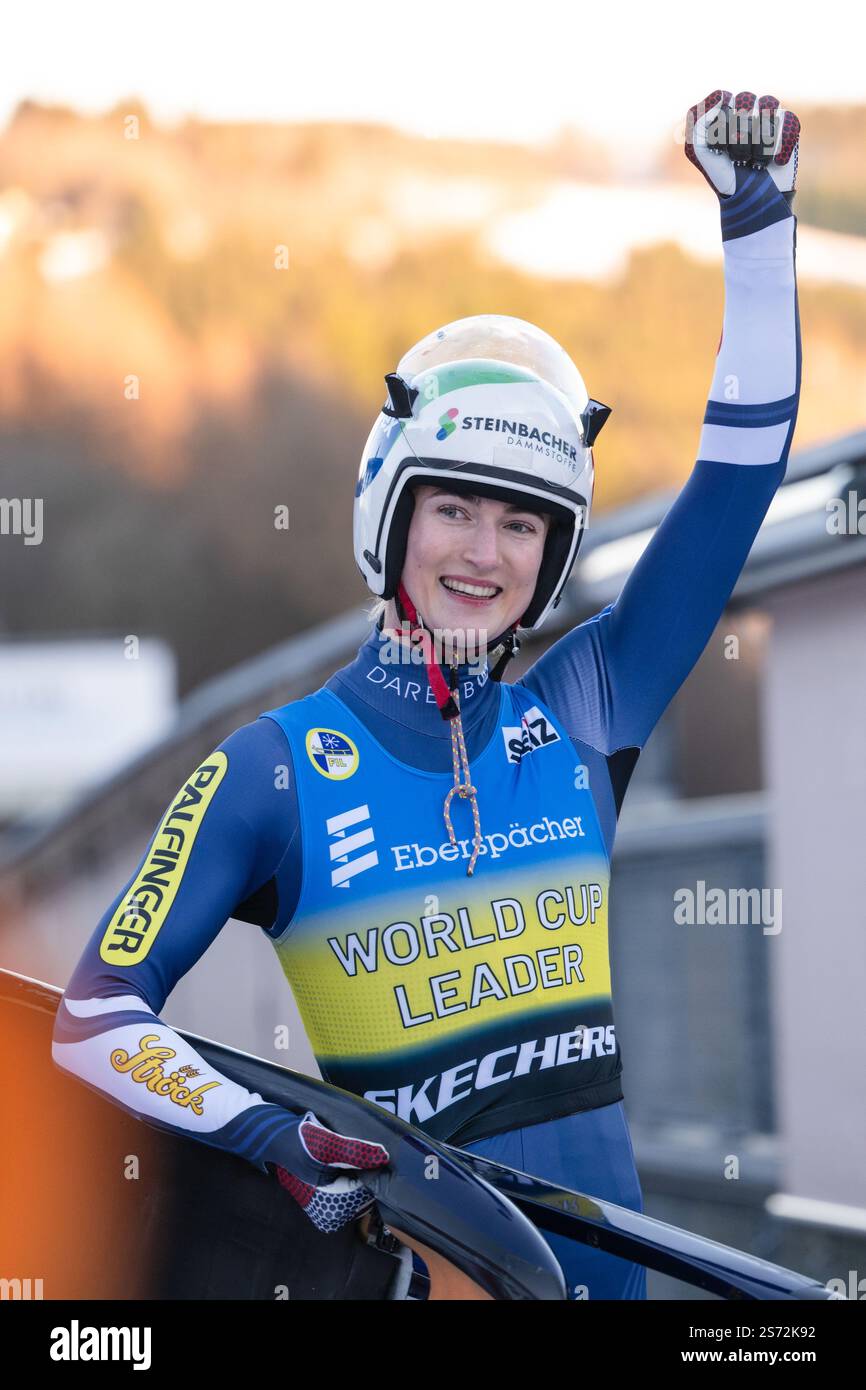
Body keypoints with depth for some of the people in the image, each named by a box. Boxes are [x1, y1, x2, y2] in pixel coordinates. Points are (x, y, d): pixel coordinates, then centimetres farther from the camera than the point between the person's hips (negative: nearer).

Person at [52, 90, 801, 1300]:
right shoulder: (274, 770, -5)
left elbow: (743, 468, 4)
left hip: (607, 1243, 4)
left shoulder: (580, 714, 5)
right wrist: (271, 1135, -23)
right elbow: (95, 1019, -8)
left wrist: (759, 219, -1)